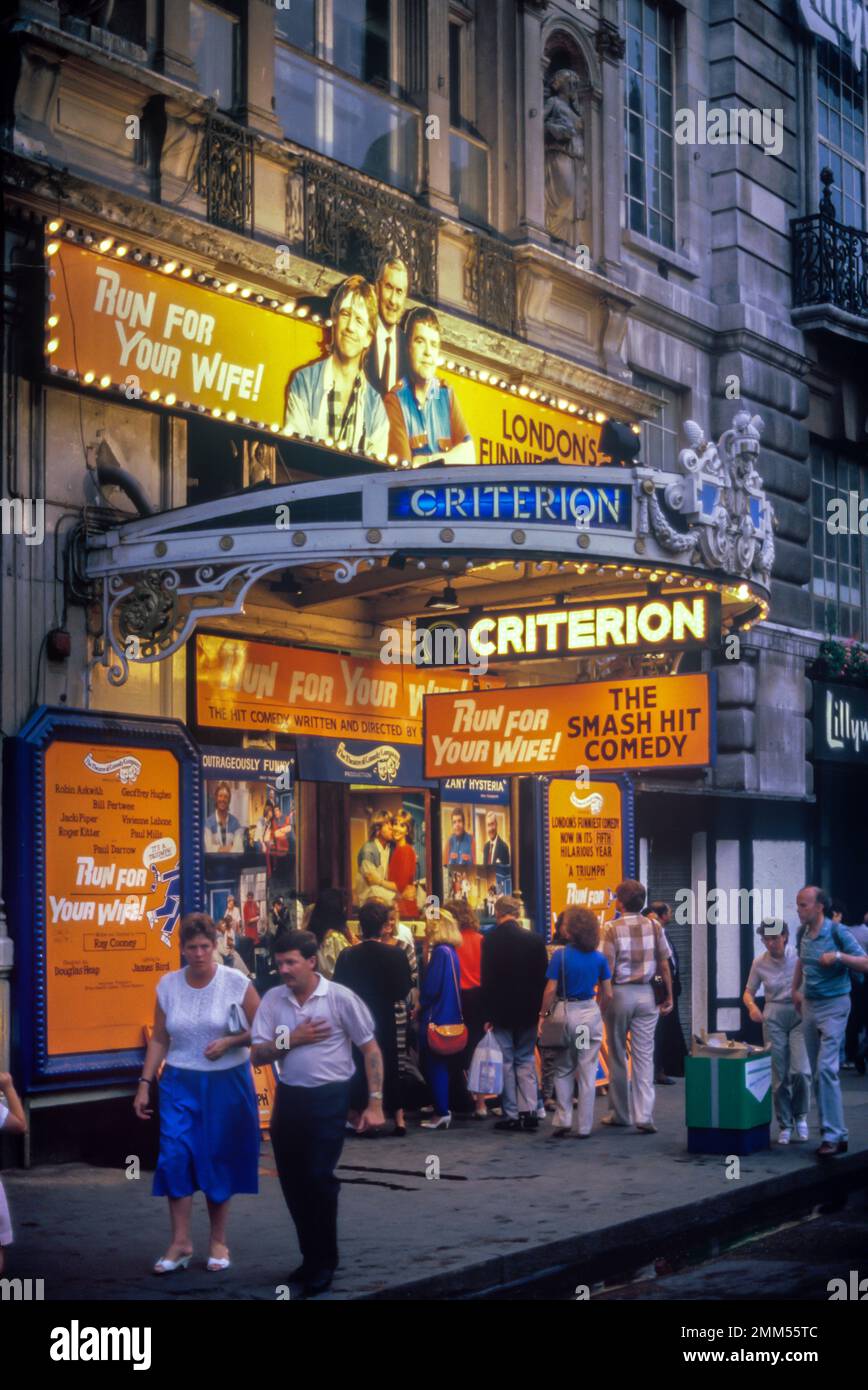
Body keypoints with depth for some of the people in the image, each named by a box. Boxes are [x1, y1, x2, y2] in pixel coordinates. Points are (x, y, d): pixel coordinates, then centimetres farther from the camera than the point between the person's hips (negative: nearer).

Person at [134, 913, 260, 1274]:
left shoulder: (236, 983, -8)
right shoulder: (168, 985, 1)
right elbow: (159, 1039, 6)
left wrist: (230, 1041, -18)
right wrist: (144, 1084, 2)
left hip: (226, 1083, -2)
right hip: (179, 1083, 2)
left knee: (219, 1160, 4)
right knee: (174, 1156, -8)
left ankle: (218, 1242, 18)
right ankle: (180, 1243, 1)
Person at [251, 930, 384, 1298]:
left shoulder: (340, 998, -9)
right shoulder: (272, 1000, 1)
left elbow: (371, 1050, -4)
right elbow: (258, 1056, 3)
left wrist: (375, 1103, -8)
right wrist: (292, 1040, -14)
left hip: (329, 1098, -5)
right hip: (288, 1097, 5)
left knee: (319, 1178, -9)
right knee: (292, 1182, 9)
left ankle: (324, 1263, 7)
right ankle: (312, 1257, 26)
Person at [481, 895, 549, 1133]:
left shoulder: (490, 941, -9)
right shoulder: (534, 939, -2)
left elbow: (486, 980, -8)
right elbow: (542, 976, 1)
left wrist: (487, 1014, -3)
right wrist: (539, 1008, 9)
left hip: (501, 1010, -2)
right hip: (528, 1011, 2)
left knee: (506, 1062, 4)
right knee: (526, 1060, 12)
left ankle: (512, 1115, 4)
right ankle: (529, 1111, 4)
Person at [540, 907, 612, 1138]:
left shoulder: (560, 955, -10)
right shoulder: (599, 958, -1)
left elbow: (551, 990, -13)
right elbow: (607, 994, 2)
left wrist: (542, 1014, -3)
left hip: (565, 1013, -2)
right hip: (591, 1014, 2)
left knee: (563, 1070, 13)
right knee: (588, 1072, 7)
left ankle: (563, 1119, 6)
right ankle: (584, 1126, 10)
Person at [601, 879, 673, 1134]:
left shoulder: (612, 928, -9)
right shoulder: (654, 927, 1)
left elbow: (607, 969, -12)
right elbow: (663, 964, 3)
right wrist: (669, 995, 11)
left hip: (619, 993, -3)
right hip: (646, 993, 3)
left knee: (617, 1055, 9)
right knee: (644, 1055, 2)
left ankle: (619, 1113, 16)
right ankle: (644, 1116, -7)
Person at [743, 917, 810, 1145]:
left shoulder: (799, 956, -5)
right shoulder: (760, 962, 2)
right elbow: (748, 992, 11)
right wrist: (752, 1006, -11)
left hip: (799, 1014, -2)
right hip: (773, 1017, 2)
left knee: (800, 1070, -15)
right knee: (779, 1076, 1)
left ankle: (800, 1116, 10)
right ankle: (784, 1125, 15)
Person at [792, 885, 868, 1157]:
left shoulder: (837, 932, -13)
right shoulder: (803, 932, 6)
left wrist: (839, 956, -28)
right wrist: (796, 989, 22)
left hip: (833, 1005, -7)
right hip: (809, 1005, 7)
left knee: (826, 1068, -16)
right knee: (817, 1072, 9)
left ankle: (834, 1135, -14)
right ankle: (831, 1129, 18)